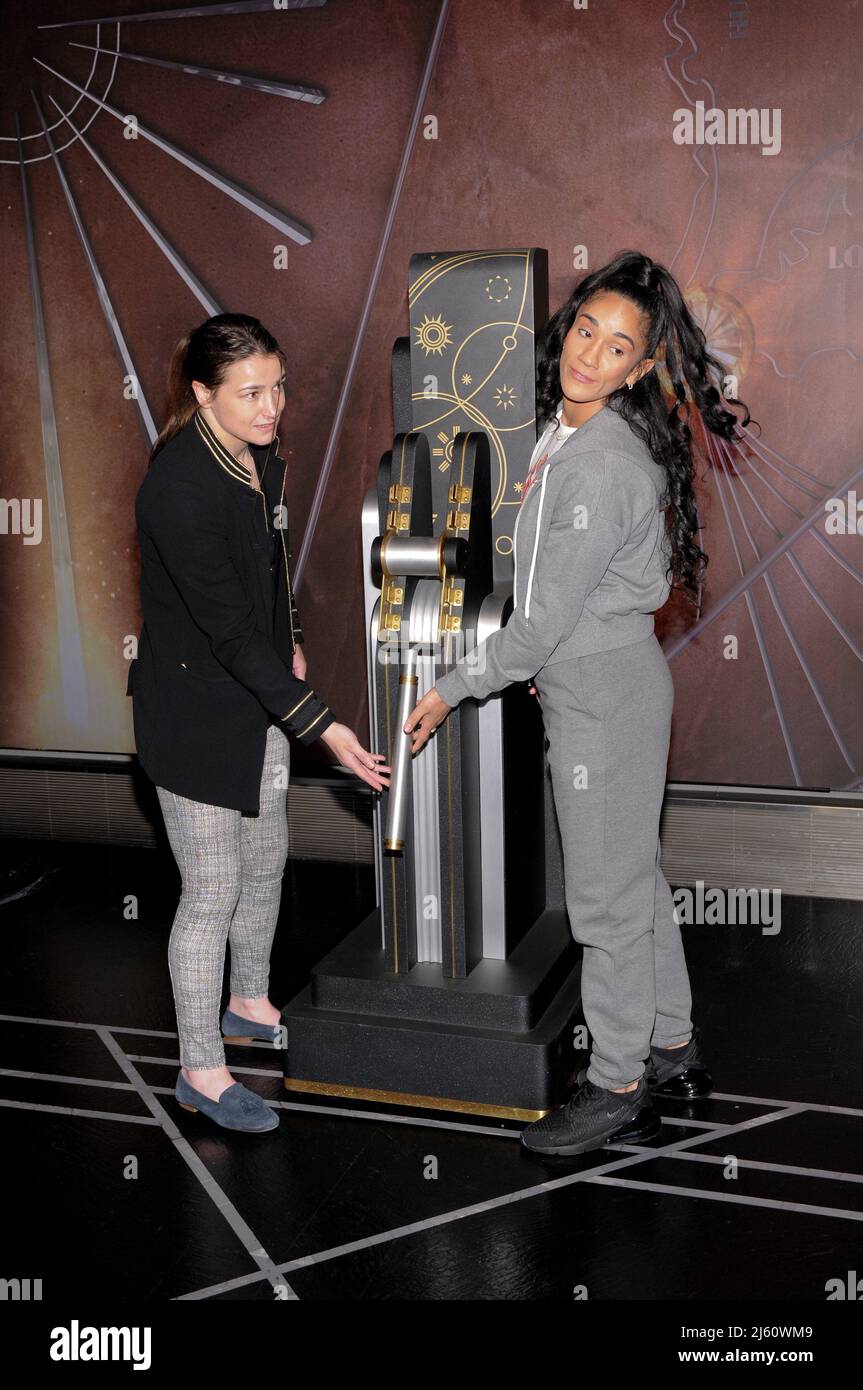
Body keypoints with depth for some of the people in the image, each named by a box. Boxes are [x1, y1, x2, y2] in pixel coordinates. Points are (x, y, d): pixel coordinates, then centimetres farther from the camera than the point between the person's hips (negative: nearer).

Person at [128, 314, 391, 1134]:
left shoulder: (258, 455, 0)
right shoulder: (179, 489, -27)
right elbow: (230, 632, -27)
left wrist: (289, 644, 7)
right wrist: (324, 727, -27)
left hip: (256, 698, 9)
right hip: (195, 712, -8)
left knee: (266, 862, 21)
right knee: (213, 894, 1)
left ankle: (249, 1006, 43)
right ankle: (200, 1072, 18)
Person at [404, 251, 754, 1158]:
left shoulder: (606, 467, -24)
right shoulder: (561, 431, 6)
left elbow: (544, 620, -22)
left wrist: (451, 688, -14)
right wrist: (547, 665, 23)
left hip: (608, 692, -10)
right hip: (582, 682, 10)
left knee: (606, 895, 3)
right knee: (633, 877, 19)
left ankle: (618, 1088, 19)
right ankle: (673, 1050, 34)